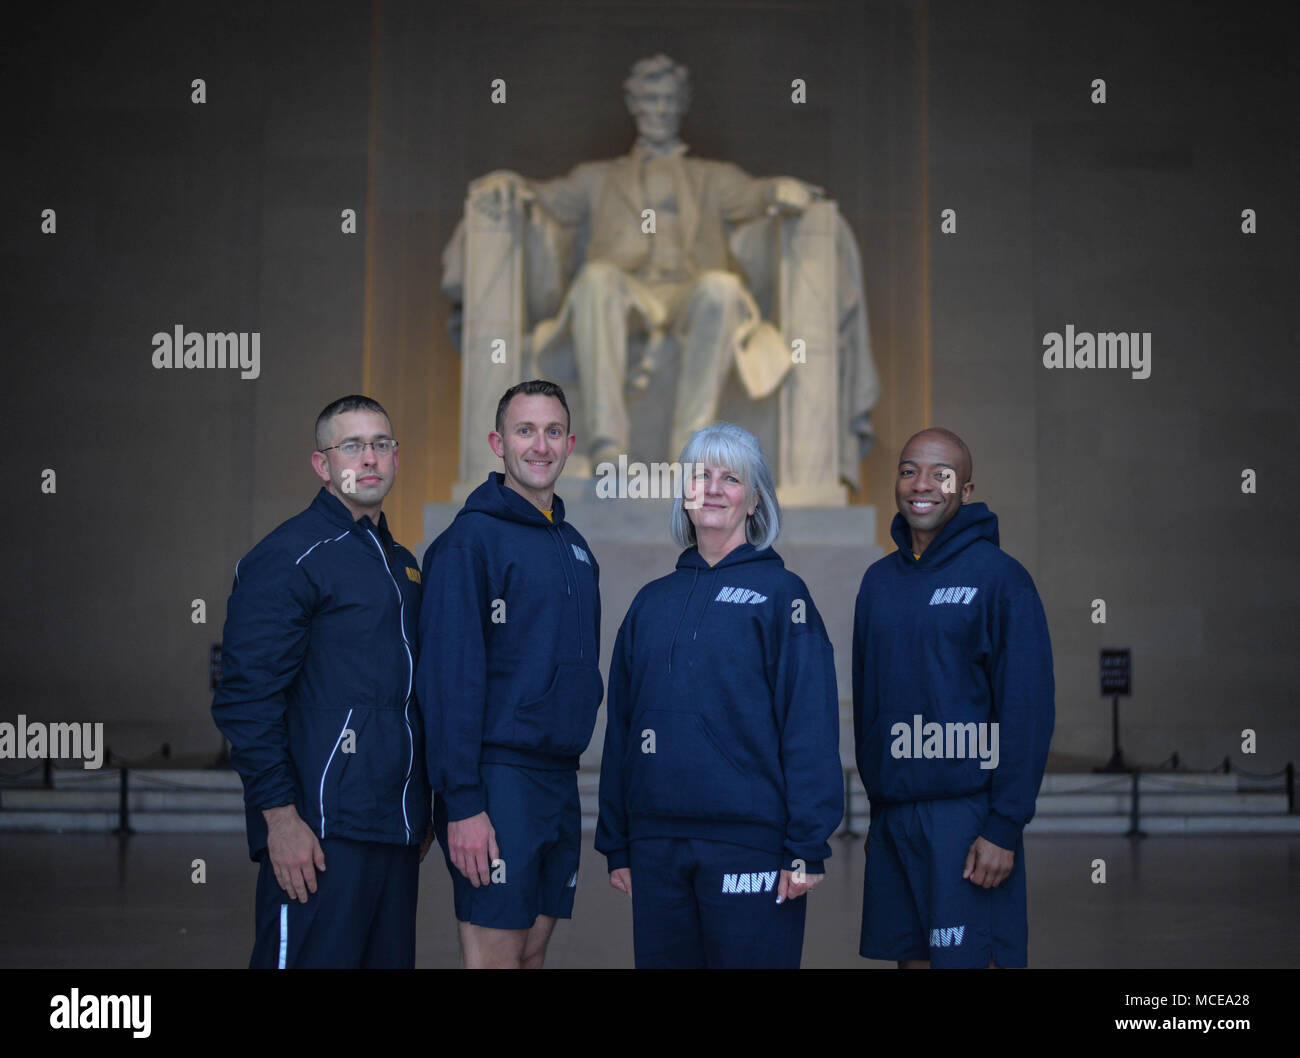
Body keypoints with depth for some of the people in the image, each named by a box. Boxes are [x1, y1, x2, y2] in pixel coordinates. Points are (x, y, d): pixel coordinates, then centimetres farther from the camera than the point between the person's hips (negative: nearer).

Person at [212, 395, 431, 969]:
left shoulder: (401, 564, 18)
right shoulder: (287, 558, -8)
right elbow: (246, 699, -14)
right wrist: (281, 816, -18)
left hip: (396, 833, 8)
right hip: (320, 833, -8)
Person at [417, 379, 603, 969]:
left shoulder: (575, 547, 15)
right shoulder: (471, 539, -10)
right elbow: (450, 676, -16)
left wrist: (570, 761, 14)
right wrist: (462, 802, -21)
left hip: (561, 781, 7)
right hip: (497, 781, -7)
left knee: (534, 952, 12)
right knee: (495, 958, -3)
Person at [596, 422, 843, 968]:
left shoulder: (780, 593, -1)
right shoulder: (653, 601, 12)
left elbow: (811, 726, -7)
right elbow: (620, 727, 14)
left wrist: (807, 847, -13)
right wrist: (615, 843, 11)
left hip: (750, 843, -4)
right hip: (657, 844, 4)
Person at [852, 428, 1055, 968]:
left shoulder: (1000, 576, -6)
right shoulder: (879, 580, 11)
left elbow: (1028, 711, -11)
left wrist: (1005, 827, -16)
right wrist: (878, 807, 12)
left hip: (966, 817, -5)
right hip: (893, 818, 6)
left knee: (967, 958, -4)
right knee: (909, 956, 11)